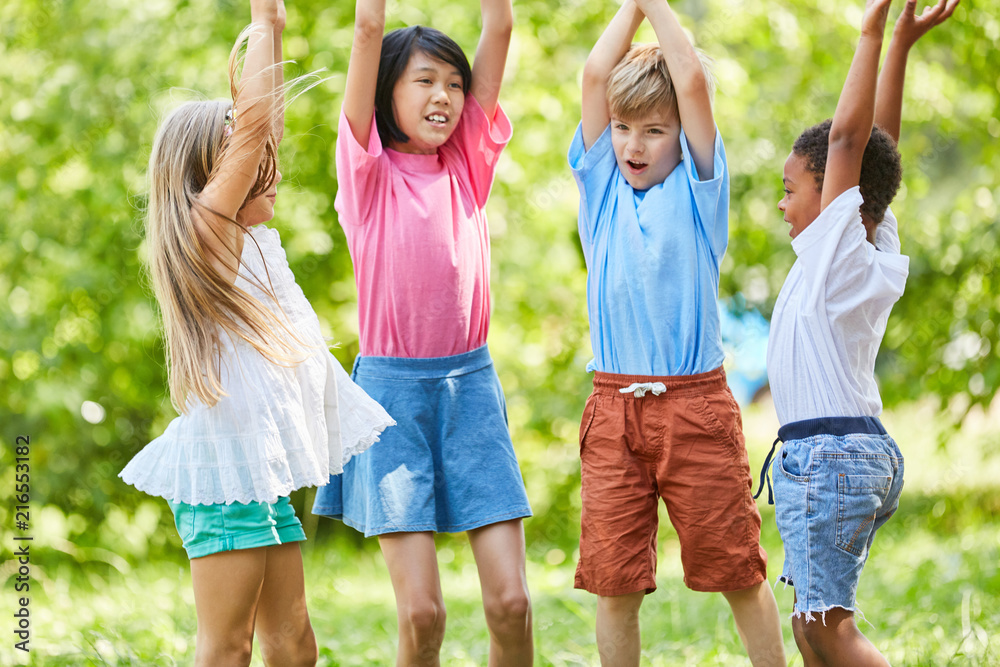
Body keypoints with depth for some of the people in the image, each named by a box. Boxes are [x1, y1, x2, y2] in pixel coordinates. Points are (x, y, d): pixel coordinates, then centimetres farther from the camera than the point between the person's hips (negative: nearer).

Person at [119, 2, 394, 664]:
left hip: (266, 473, 9)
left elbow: (268, 123, 21)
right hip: (227, 472, -9)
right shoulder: (206, 229, -10)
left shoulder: (251, 239, 14)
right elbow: (253, 118, -16)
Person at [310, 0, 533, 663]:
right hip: (393, 387, -3)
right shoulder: (370, 171, 0)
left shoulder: (467, 164, 9)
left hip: (471, 384, 3)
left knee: (511, 599, -3)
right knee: (421, 610, -7)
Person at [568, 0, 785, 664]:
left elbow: (692, 80, -7)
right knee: (615, 580, 0)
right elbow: (596, 75, 1)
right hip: (613, 408, 2)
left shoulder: (698, 187, 4)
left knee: (739, 571, 4)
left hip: (697, 404, -2)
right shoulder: (600, 184, 10)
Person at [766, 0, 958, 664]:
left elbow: (848, 138, -17)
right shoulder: (881, 250, 10)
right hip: (868, 449, 9)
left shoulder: (840, 249, -11)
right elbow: (880, 142, 15)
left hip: (826, 454, -9)